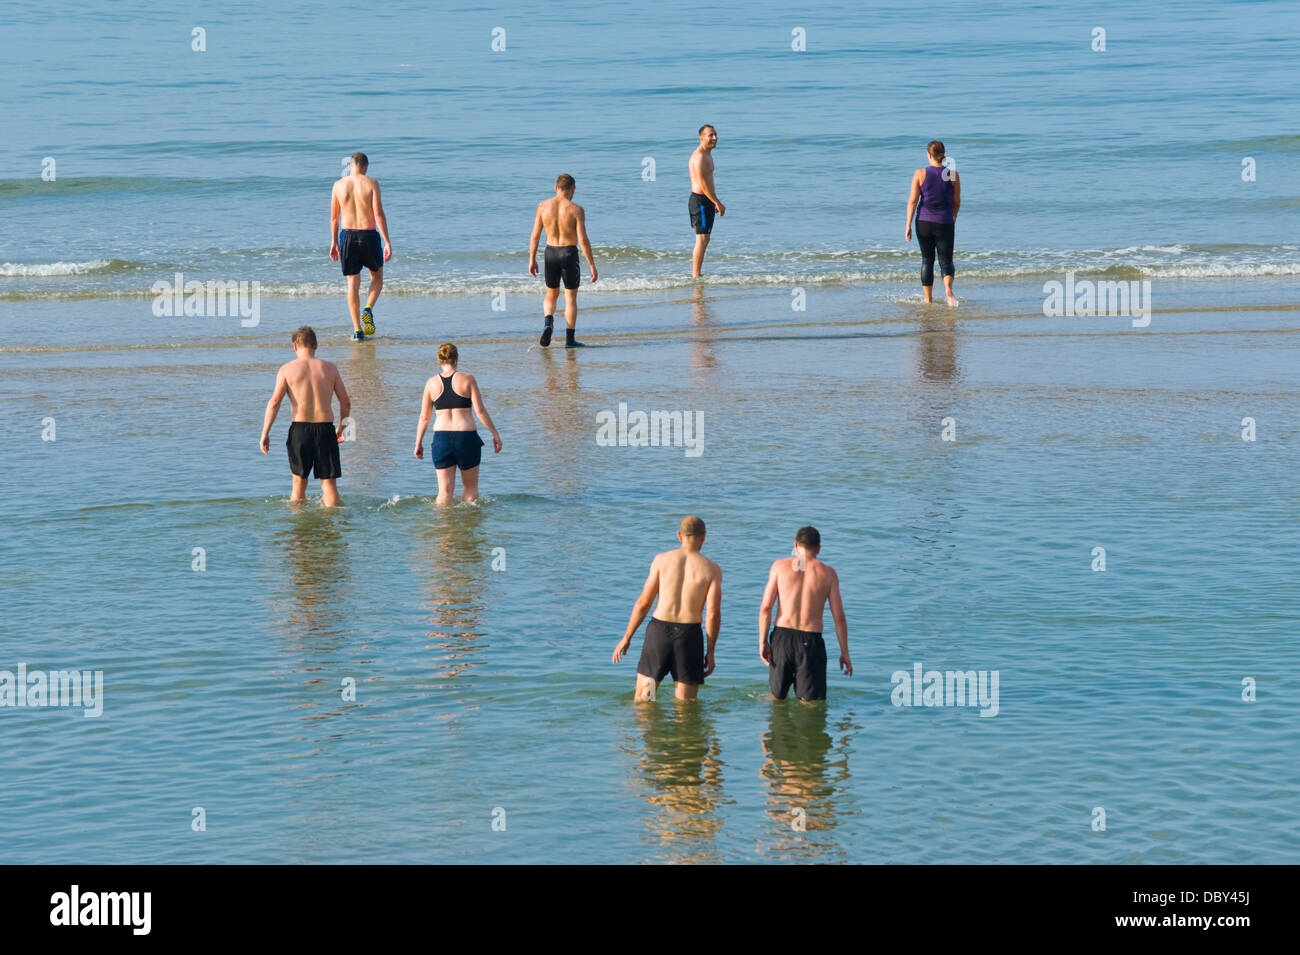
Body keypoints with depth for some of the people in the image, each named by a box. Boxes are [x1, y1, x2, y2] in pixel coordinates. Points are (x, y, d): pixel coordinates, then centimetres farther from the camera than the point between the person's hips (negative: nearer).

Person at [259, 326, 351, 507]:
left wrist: (265, 433, -4)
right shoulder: (329, 368, 5)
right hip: (325, 428, 1)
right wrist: (341, 428, 24)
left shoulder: (287, 369, 1)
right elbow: (346, 403, 9)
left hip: (300, 429, 0)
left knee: (299, 482, 14)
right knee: (329, 483, 4)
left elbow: (274, 402, -7)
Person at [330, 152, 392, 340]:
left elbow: (334, 217, 8)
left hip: (348, 235, 2)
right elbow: (379, 214, -12)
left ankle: (357, 329, 3)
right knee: (377, 277, 19)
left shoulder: (339, 185, 4)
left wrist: (334, 242, 18)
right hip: (369, 235, -2)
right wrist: (387, 242, -11)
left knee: (353, 283, 7)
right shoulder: (371, 184, -5)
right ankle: (368, 309, -7)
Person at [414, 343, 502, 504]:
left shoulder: (432, 383, 4)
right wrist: (495, 433, 3)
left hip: (441, 437, 2)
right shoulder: (467, 379, -3)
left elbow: (424, 417, 6)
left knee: (445, 490, 3)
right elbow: (480, 411, -6)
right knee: (471, 486, 14)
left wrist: (418, 443, 15)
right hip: (467, 436, -2)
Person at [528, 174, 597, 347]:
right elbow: (583, 240, -15)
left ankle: (548, 322, -8)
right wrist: (591, 264, -9)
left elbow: (535, 235, -1)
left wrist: (532, 259, 6)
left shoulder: (543, 206, -3)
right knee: (571, 297, 8)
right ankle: (569, 339, 7)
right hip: (569, 254, -3)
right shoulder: (576, 210, -12)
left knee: (551, 295, 20)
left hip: (551, 252, 3)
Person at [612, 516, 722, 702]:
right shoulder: (712, 570, 0)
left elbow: (643, 602, 0)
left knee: (641, 700, 11)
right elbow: (713, 614, -6)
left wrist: (626, 638, 8)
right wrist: (710, 652, 3)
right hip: (690, 635, 0)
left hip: (659, 630, 0)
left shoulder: (662, 560, 1)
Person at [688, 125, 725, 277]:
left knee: (704, 238, 13)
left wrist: (715, 203, 24)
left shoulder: (707, 154, 16)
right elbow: (702, 183, -22)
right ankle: (696, 276, -9)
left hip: (706, 201, 10)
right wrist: (718, 203, -20)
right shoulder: (699, 156, -17)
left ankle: (695, 274, 18)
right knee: (702, 239, -10)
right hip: (700, 200, -10)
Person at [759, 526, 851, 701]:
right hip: (811, 641, -1)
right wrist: (844, 653, 8)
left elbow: (765, 607, -3)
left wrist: (762, 642, 2)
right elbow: (839, 617, 1)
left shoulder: (781, 566, 3)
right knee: (811, 702, 3)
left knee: (778, 695, 18)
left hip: (782, 636, 1)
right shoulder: (827, 573, 3)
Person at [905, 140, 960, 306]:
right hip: (945, 223, 0)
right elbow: (957, 202, 4)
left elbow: (912, 200, -7)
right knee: (946, 261, 6)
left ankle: (928, 299, 16)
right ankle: (948, 288, -25)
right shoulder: (953, 175, -3)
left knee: (927, 260, 15)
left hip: (924, 222, 0)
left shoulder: (920, 174, -5)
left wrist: (908, 225, -2)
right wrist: (954, 218, 23)